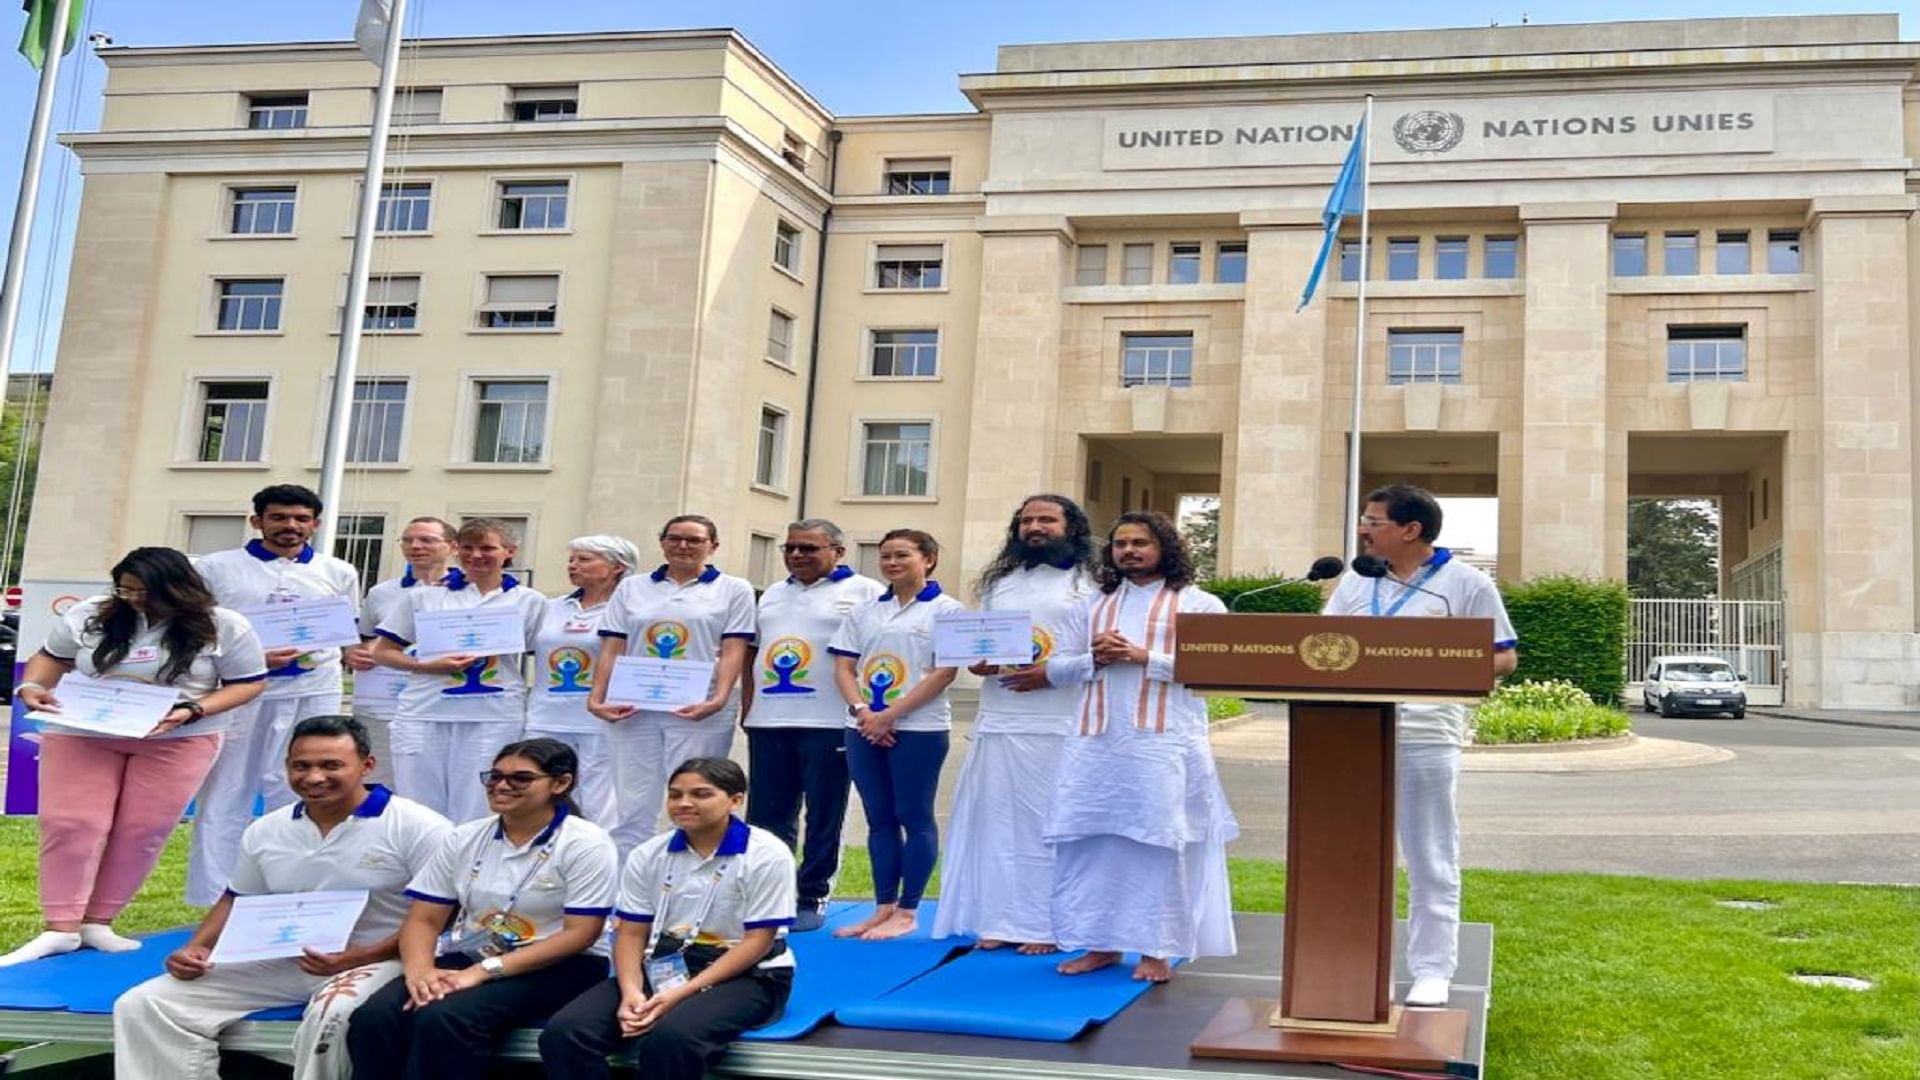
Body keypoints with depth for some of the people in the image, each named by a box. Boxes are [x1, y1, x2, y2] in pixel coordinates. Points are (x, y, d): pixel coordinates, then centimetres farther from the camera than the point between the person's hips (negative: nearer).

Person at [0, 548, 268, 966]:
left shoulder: (224, 627, -12)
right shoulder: (87, 616, -2)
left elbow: (249, 683, -8)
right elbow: (52, 656, 11)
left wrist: (191, 711, -21)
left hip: (178, 741, -2)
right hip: (82, 735, 2)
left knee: (142, 831, -3)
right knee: (68, 824, -8)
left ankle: (97, 921, 10)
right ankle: (60, 928, -3)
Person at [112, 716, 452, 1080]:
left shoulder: (418, 827, -12)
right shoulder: (265, 832, 9)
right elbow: (238, 901, 23)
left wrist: (360, 957, -25)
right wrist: (198, 947, 3)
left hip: (379, 962, -6)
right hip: (281, 961, 6)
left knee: (332, 1014, -41)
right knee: (144, 1006, -3)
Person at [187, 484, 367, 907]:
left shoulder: (338, 573, 12)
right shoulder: (216, 569, 6)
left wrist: (357, 653, -4)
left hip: (314, 697, 2)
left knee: (301, 799, 5)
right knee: (225, 796, 3)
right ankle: (213, 901, 10)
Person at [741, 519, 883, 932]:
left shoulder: (865, 592, -1)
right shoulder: (772, 594, 19)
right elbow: (754, 654, 22)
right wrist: (747, 708, 14)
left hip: (829, 724, -5)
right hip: (768, 723, 6)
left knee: (824, 817, 2)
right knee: (767, 816, 9)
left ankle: (811, 899, 10)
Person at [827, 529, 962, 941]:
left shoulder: (947, 610, -1)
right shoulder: (864, 612, 14)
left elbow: (945, 672, -10)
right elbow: (843, 668, 9)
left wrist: (890, 715, -14)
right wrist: (862, 712, -10)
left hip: (919, 729, -5)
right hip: (864, 729, 5)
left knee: (914, 818, 0)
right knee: (879, 819, 9)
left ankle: (907, 911, 6)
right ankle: (883, 907, 15)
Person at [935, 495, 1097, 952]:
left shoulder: (1089, 584, 2)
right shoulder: (999, 583, 19)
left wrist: (1053, 673, -17)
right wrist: (977, 662, 2)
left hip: (1060, 728, -5)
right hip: (998, 723, 5)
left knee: (1050, 824, -3)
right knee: (997, 820, 5)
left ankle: (1049, 925, 4)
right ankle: (1001, 920, 12)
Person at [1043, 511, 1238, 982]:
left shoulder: (1198, 604, 6)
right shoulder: (1092, 606, 19)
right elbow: (1057, 668, 15)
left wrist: (1144, 657, -12)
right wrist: (1095, 660, -6)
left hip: (1164, 744, -4)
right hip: (1095, 744, 4)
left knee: (1159, 843, -5)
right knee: (1088, 842, 3)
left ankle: (1156, 950, 3)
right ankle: (1099, 943, 14)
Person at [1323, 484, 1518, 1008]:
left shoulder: (1465, 583, -2)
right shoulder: (1356, 580, 12)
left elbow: (1504, 656, -1)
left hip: (1425, 739, -4)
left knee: (1431, 862, 4)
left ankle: (1432, 970, 13)